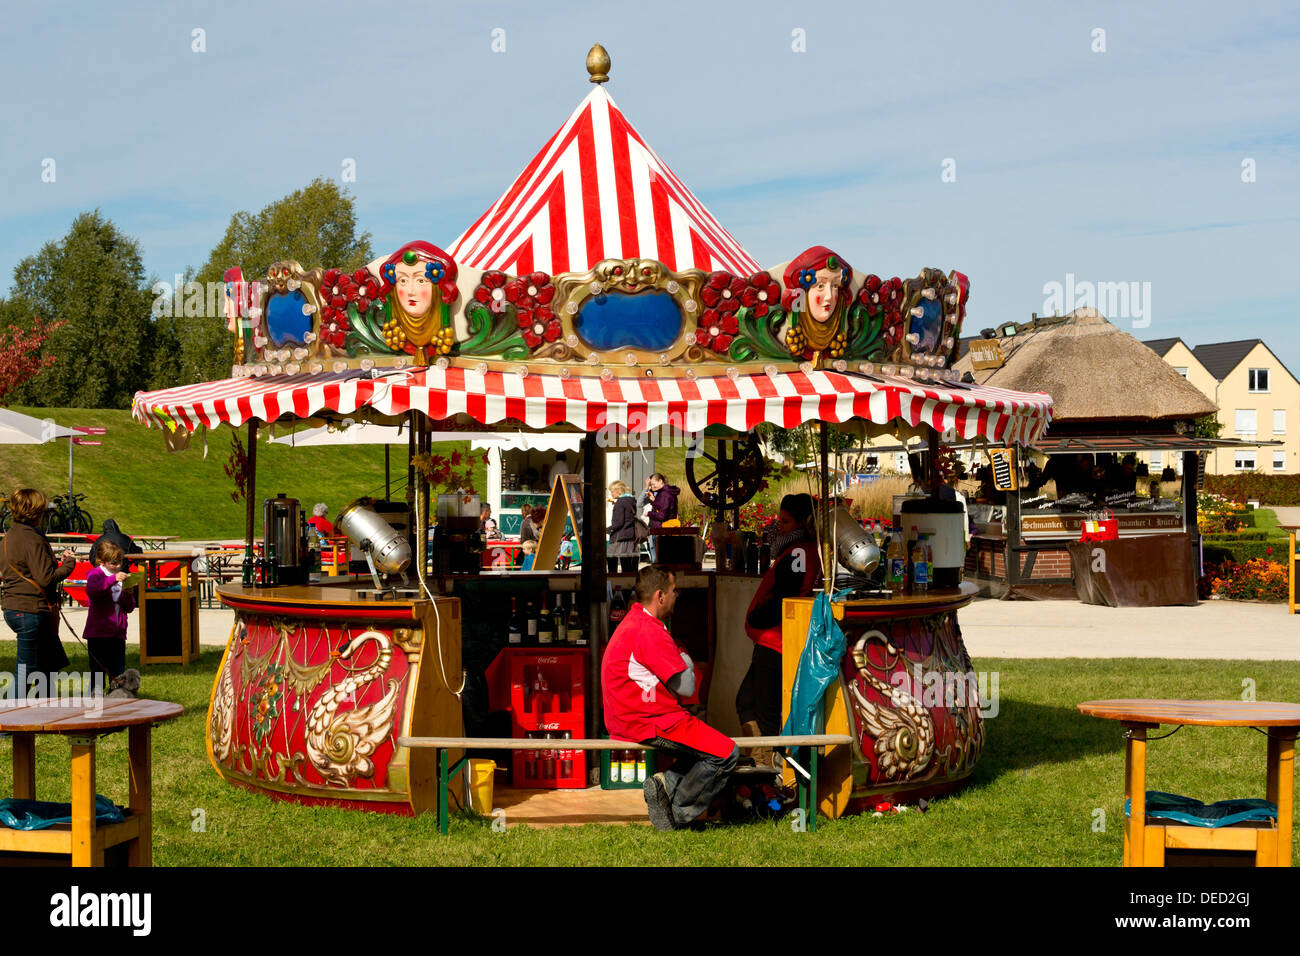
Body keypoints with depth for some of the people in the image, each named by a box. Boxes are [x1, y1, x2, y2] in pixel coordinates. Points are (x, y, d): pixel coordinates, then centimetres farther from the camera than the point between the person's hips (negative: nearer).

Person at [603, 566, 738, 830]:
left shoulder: (633, 622, 15)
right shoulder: (650, 632, -19)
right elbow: (686, 687, -17)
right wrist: (686, 661, 2)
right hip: (649, 723, -11)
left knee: (708, 743, 18)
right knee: (726, 752, -11)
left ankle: (667, 784, 4)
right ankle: (678, 816, -2)